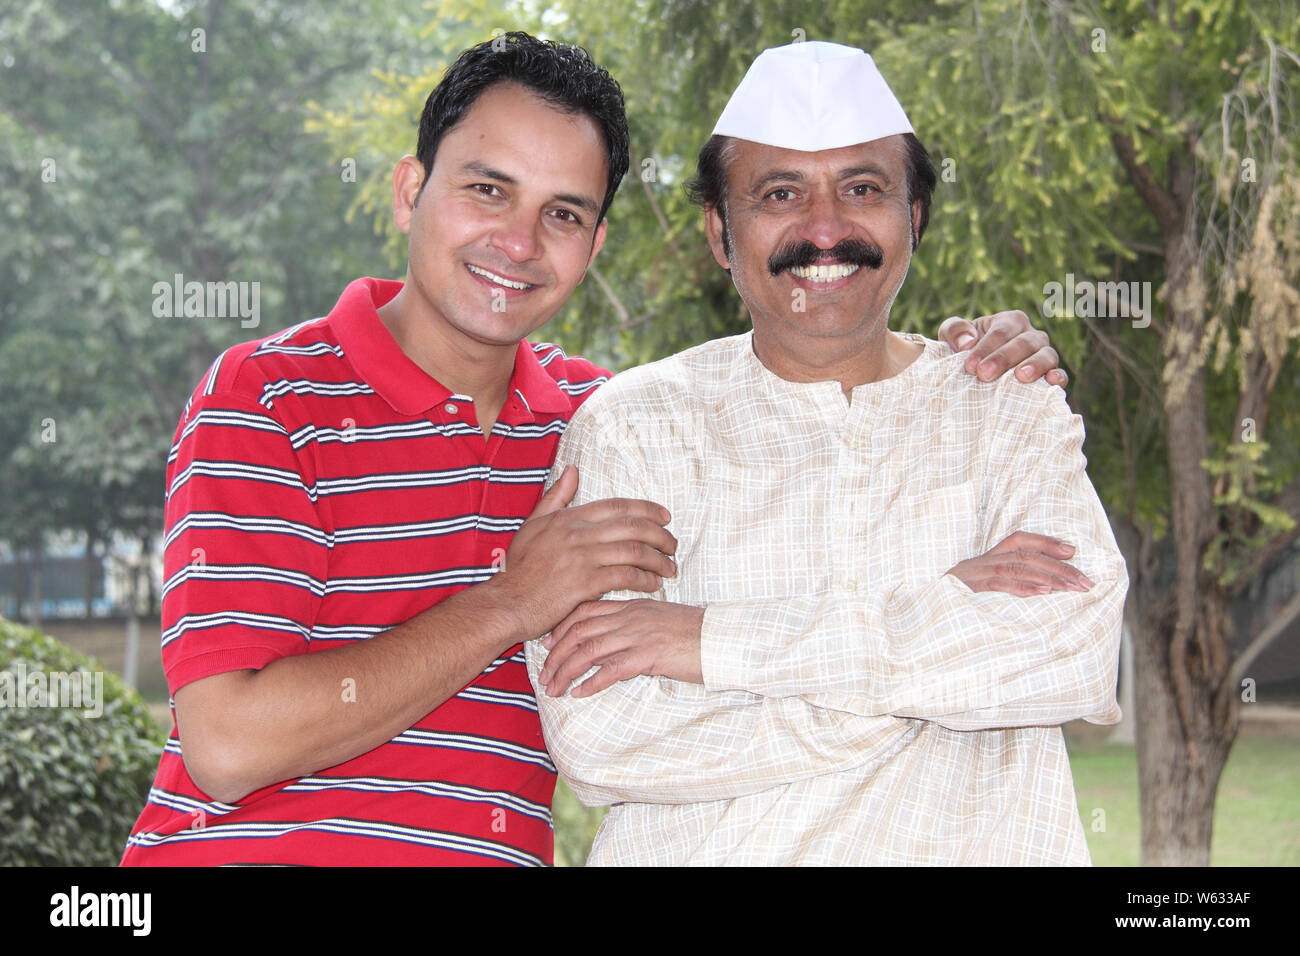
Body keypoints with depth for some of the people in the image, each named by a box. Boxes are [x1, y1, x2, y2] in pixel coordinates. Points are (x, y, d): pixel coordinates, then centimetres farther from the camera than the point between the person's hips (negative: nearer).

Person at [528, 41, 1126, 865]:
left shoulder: (1010, 407, 8)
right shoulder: (632, 425, 3)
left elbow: (1076, 645, -9)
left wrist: (728, 641, -14)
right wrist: (951, 617, -10)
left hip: (970, 845, 1)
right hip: (701, 852, -1)